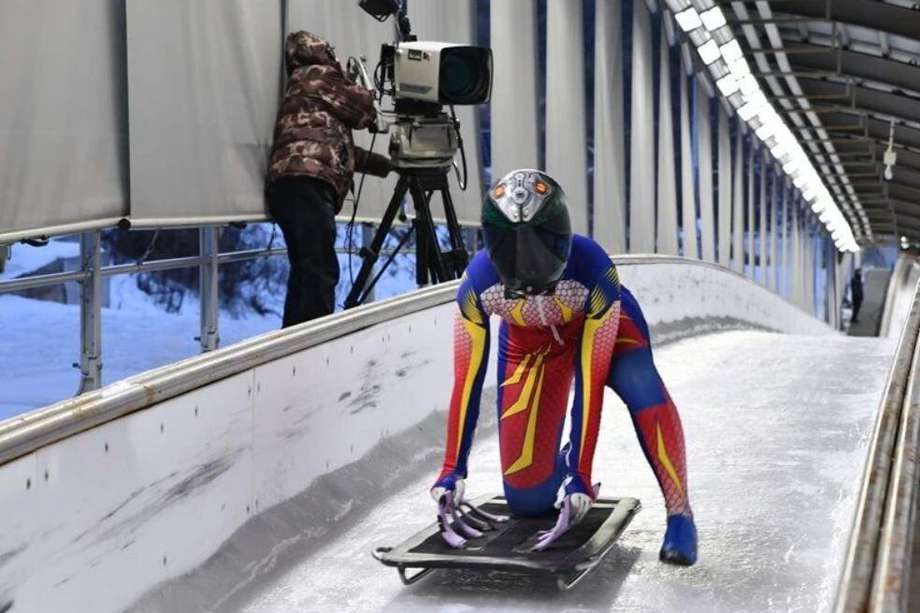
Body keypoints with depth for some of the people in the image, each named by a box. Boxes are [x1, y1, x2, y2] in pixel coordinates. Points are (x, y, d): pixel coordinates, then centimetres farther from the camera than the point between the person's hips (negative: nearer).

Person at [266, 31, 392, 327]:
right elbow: (362, 110, 9)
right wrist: (366, 94, 31)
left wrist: (385, 164, 36)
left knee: (305, 272, 6)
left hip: (287, 183, 9)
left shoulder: (299, 85, 36)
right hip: (306, 181, -9)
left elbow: (339, 146, 35)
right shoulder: (318, 75, 10)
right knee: (321, 272, -18)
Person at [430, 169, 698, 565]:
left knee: (641, 385, -38)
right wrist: (453, 469, -23)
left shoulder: (592, 269, -39)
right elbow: (467, 381, -24)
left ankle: (680, 513, -25)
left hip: (603, 324, -2)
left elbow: (591, 379, -36)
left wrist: (581, 473, -38)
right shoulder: (479, 280, -32)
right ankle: (561, 463, 30)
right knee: (526, 498, -5)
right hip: (529, 343, 2)